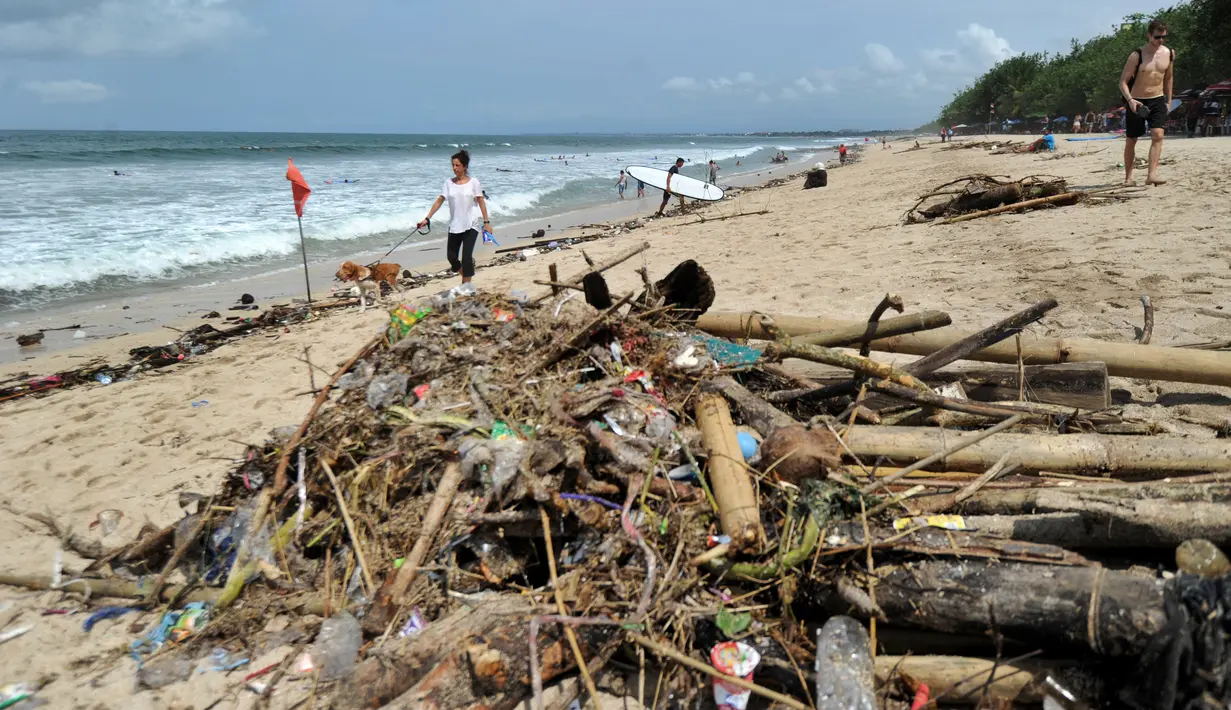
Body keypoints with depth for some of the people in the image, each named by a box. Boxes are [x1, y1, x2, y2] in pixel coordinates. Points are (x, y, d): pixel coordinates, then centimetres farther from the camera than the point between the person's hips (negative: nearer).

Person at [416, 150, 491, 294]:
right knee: (451, 257, 4)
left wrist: (486, 222, -6)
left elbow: (481, 202, -1)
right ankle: (466, 281, 24)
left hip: (470, 226, -3)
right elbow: (439, 201, 1)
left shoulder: (473, 182, -3)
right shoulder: (449, 182, 2)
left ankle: (467, 285, 2)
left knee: (466, 257, -11)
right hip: (454, 226, 4)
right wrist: (427, 219, -5)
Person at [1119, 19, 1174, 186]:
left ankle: (1151, 175, -22)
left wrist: (1169, 100, 16)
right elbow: (1123, 81, -12)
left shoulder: (1169, 53, 3)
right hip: (1136, 103, -3)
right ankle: (1128, 177, 18)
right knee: (1131, 141, 6)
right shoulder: (1137, 55, -12)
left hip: (1158, 101, 3)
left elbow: (1168, 77, 16)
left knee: (1158, 135, -16)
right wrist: (1130, 99, -28)